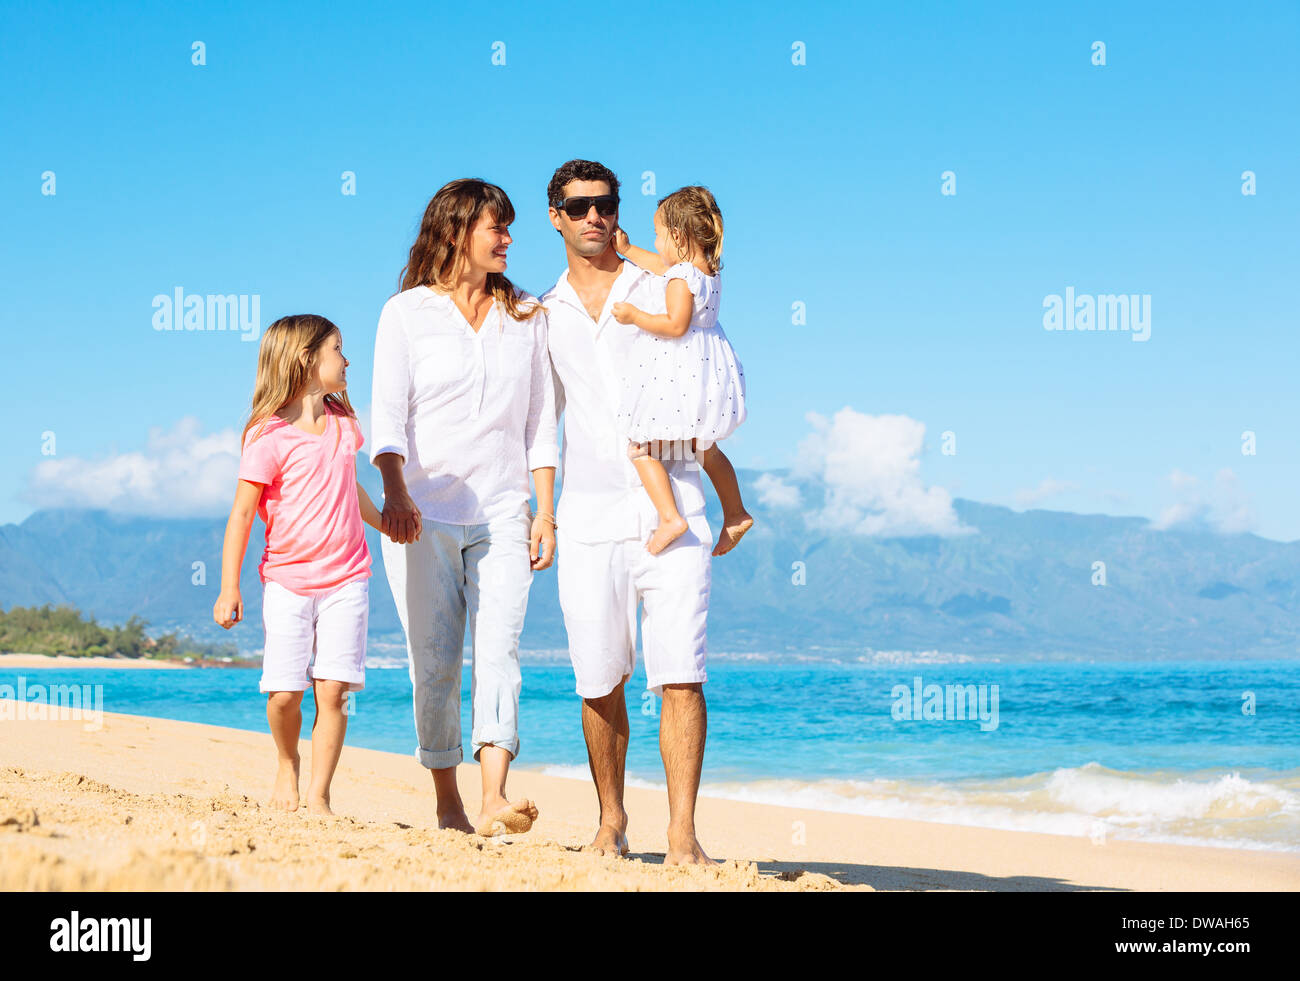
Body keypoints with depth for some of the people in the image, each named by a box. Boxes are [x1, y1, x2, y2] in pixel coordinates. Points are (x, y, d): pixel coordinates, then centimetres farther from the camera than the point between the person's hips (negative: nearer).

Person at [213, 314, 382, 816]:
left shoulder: (343, 423, 8)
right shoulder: (269, 436, -10)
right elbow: (242, 513, -9)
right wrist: (229, 587, -11)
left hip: (346, 579, 4)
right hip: (288, 581, -4)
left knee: (332, 689, -5)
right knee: (285, 692, -5)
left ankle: (318, 797, 2)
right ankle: (287, 764, 25)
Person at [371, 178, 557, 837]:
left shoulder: (526, 317, 13)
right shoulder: (405, 313, 4)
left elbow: (541, 423, 13)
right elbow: (387, 413, -6)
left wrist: (545, 510, 4)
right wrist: (395, 492, -22)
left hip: (500, 517, 2)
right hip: (422, 516, -1)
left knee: (500, 648, -15)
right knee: (434, 664, -1)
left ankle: (493, 799, -26)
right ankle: (447, 805, 10)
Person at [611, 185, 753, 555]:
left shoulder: (681, 278, -20)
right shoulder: (709, 269, 8)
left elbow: (676, 324, -27)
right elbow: (664, 265, 23)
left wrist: (634, 315, -16)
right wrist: (628, 250, 30)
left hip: (674, 373, -9)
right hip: (707, 369, 9)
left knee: (641, 447, -2)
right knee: (705, 448, 26)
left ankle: (670, 517, -12)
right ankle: (736, 513, 31)